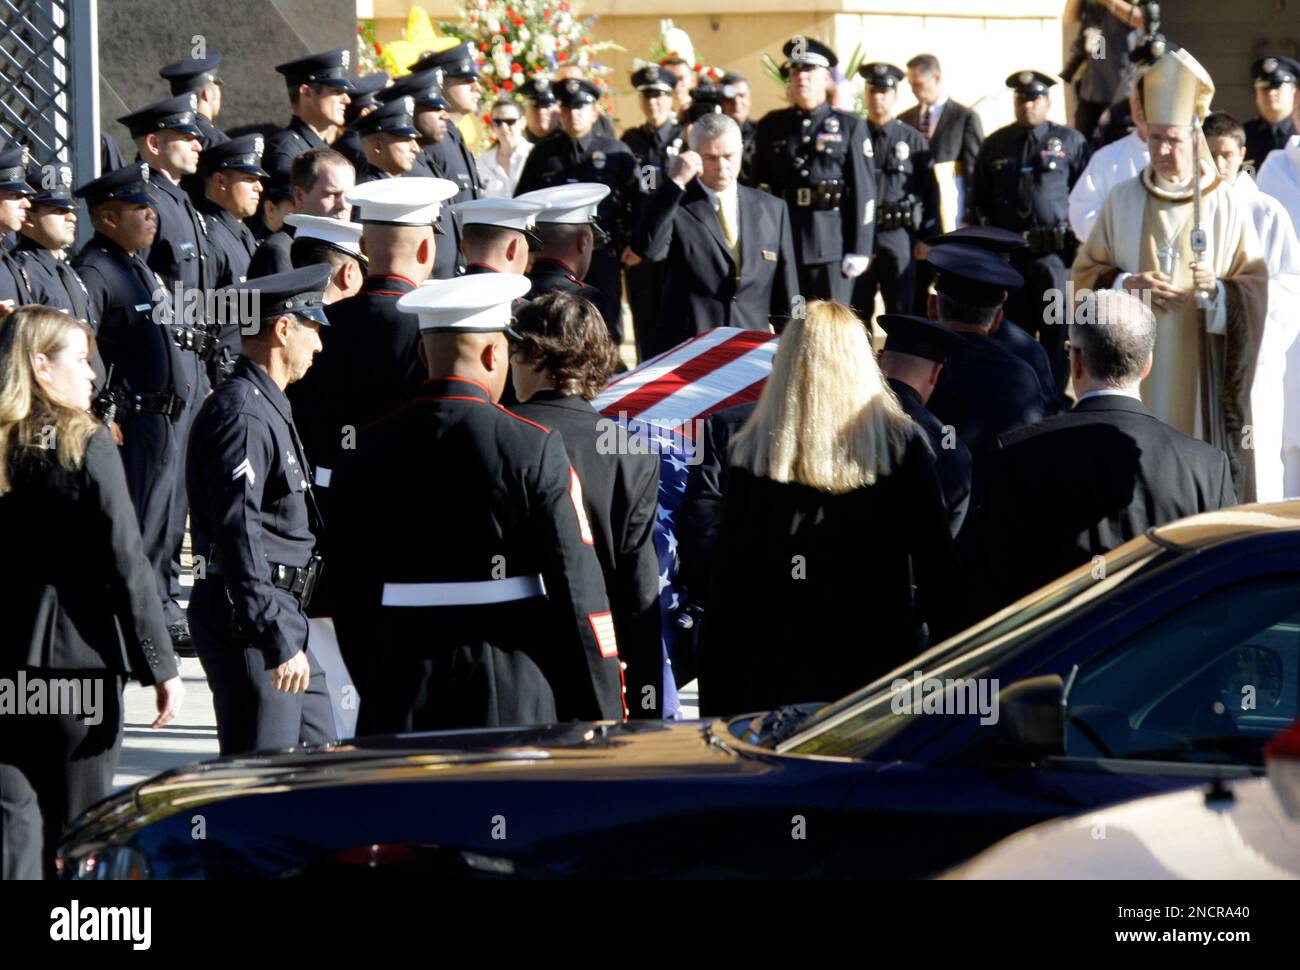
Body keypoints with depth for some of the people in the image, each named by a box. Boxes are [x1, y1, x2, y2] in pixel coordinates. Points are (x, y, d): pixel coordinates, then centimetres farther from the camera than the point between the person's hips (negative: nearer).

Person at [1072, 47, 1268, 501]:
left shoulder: (1227, 206, 0)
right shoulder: (1122, 200, 6)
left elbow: (1256, 289, 2)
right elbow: (1084, 275, 10)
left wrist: (1217, 291, -18)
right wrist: (1126, 284, -9)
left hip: (1201, 370, -1)